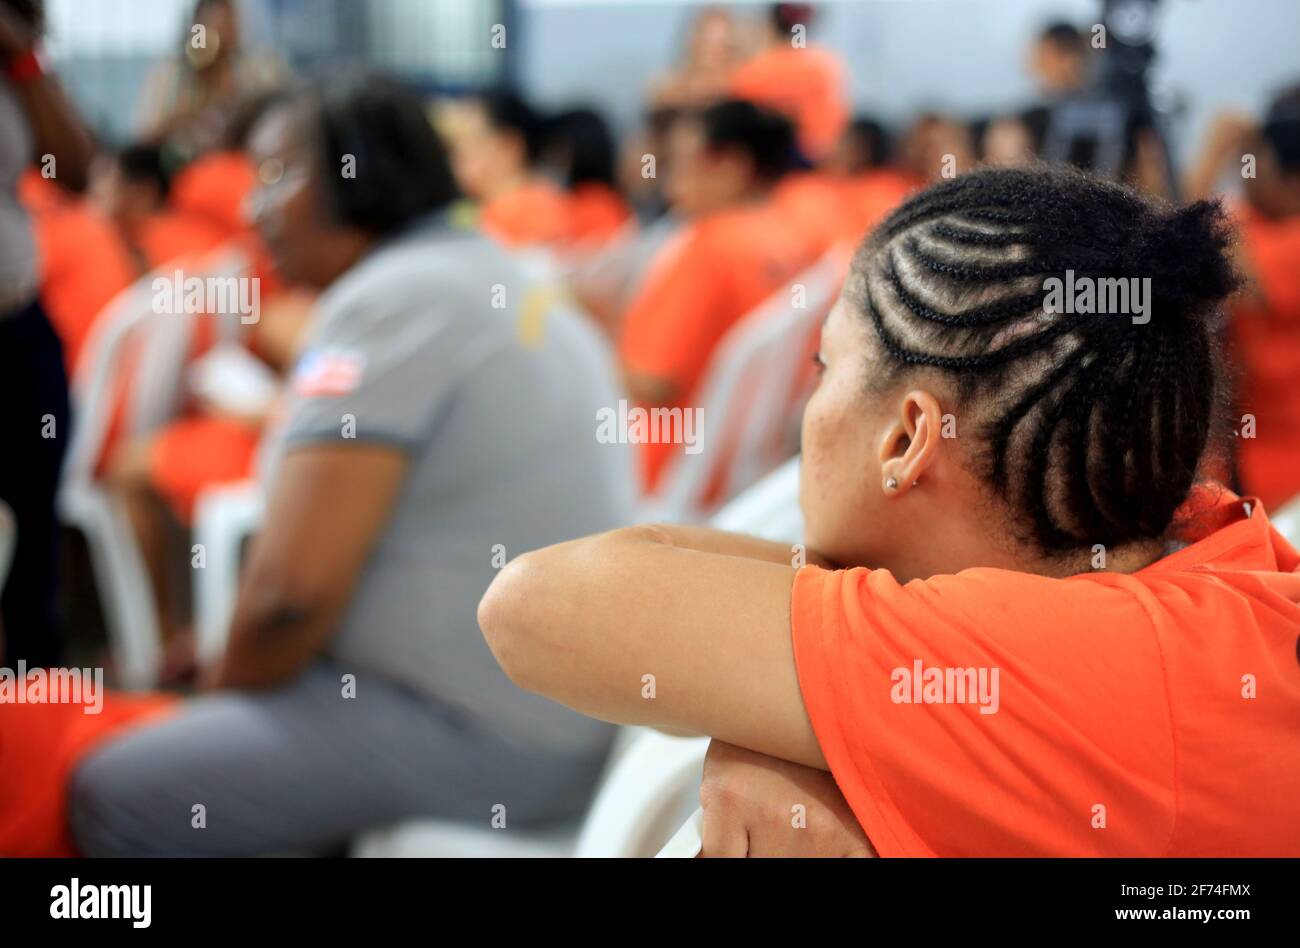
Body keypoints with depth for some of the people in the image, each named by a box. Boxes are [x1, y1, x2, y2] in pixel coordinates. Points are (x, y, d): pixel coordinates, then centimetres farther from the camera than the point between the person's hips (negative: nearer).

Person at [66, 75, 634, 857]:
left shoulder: (389, 299, -15)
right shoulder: (497, 280, 15)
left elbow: (294, 587, -22)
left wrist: (223, 695, -3)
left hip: (465, 727, -10)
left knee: (113, 792, -8)